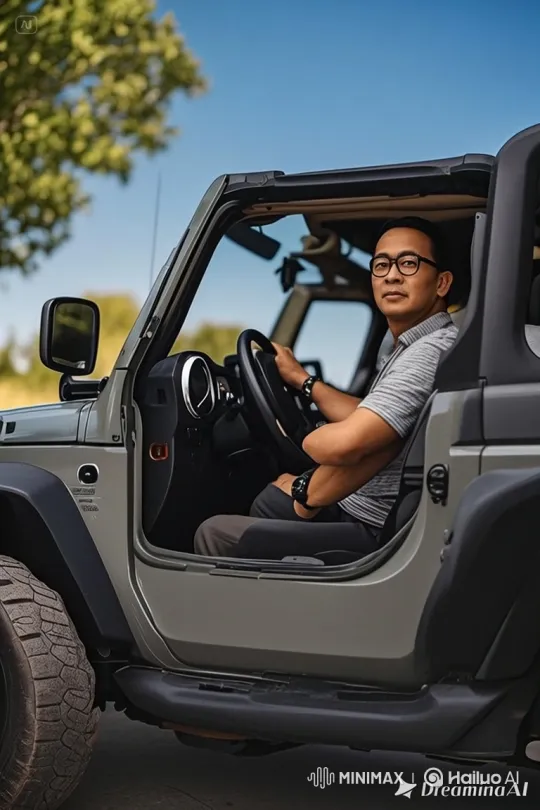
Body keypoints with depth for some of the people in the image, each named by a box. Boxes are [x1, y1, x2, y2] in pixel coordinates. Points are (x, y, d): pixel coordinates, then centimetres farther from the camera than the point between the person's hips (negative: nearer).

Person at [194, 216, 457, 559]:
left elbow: (343, 444, -31)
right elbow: (368, 421, 18)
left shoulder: (431, 352, -23)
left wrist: (311, 440, -8)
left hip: (377, 537, -10)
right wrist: (301, 378, 24)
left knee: (215, 534, -7)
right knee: (272, 495, 33)